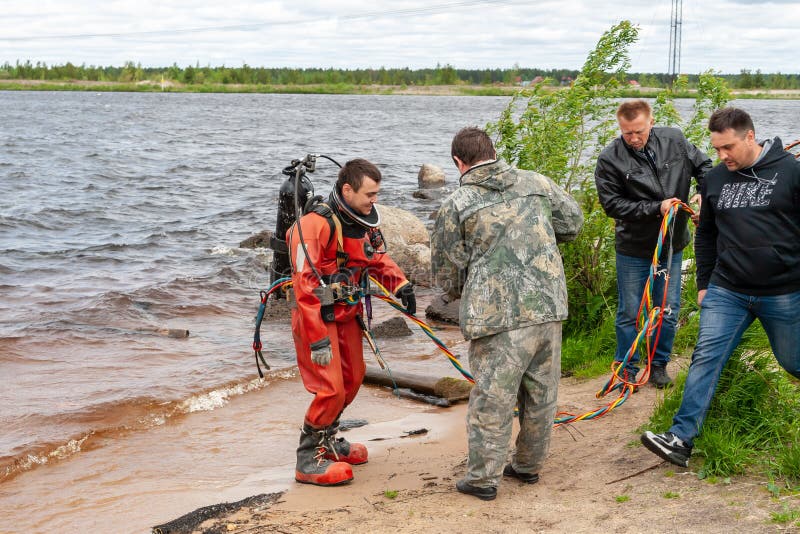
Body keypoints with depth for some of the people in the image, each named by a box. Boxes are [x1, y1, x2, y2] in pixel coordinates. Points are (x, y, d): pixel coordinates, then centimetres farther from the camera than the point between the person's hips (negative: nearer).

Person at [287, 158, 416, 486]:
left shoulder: (364, 222, 1)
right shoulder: (315, 224, -25)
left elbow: (378, 257, 19)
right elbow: (305, 285, -27)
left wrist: (399, 284, -1)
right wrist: (318, 339, -27)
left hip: (347, 314, 9)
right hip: (316, 317, -9)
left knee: (353, 377, 19)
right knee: (331, 388, -12)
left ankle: (327, 440, 39)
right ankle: (309, 459, 4)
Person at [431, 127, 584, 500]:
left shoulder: (455, 206, -1)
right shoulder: (535, 182, 8)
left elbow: (447, 274, 4)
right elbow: (573, 221, 20)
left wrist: (464, 294, 25)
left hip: (498, 315, -4)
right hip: (549, 304, 4)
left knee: (492, 398, 4)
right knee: (541, 393, 16)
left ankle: (482, 478, 12)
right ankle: (528, 466, 30)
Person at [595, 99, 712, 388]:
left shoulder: (674, 140, -6)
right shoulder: (610, 159, -16)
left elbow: (704, 166, 8)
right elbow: (612, 204, -16)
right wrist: (656, 209, -22)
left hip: (672, 245, 3)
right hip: (633, 248, -3)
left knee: (669, 311, 12)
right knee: (629, 313, 8)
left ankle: (659, 364, 30)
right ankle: (627, 368, 25)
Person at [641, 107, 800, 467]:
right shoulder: (715, 179, 6)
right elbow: (706, 237, 17)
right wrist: (704, 283, 15)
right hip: (726, 291, 3)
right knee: (706, 357, -7)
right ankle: (681, 439, -9)